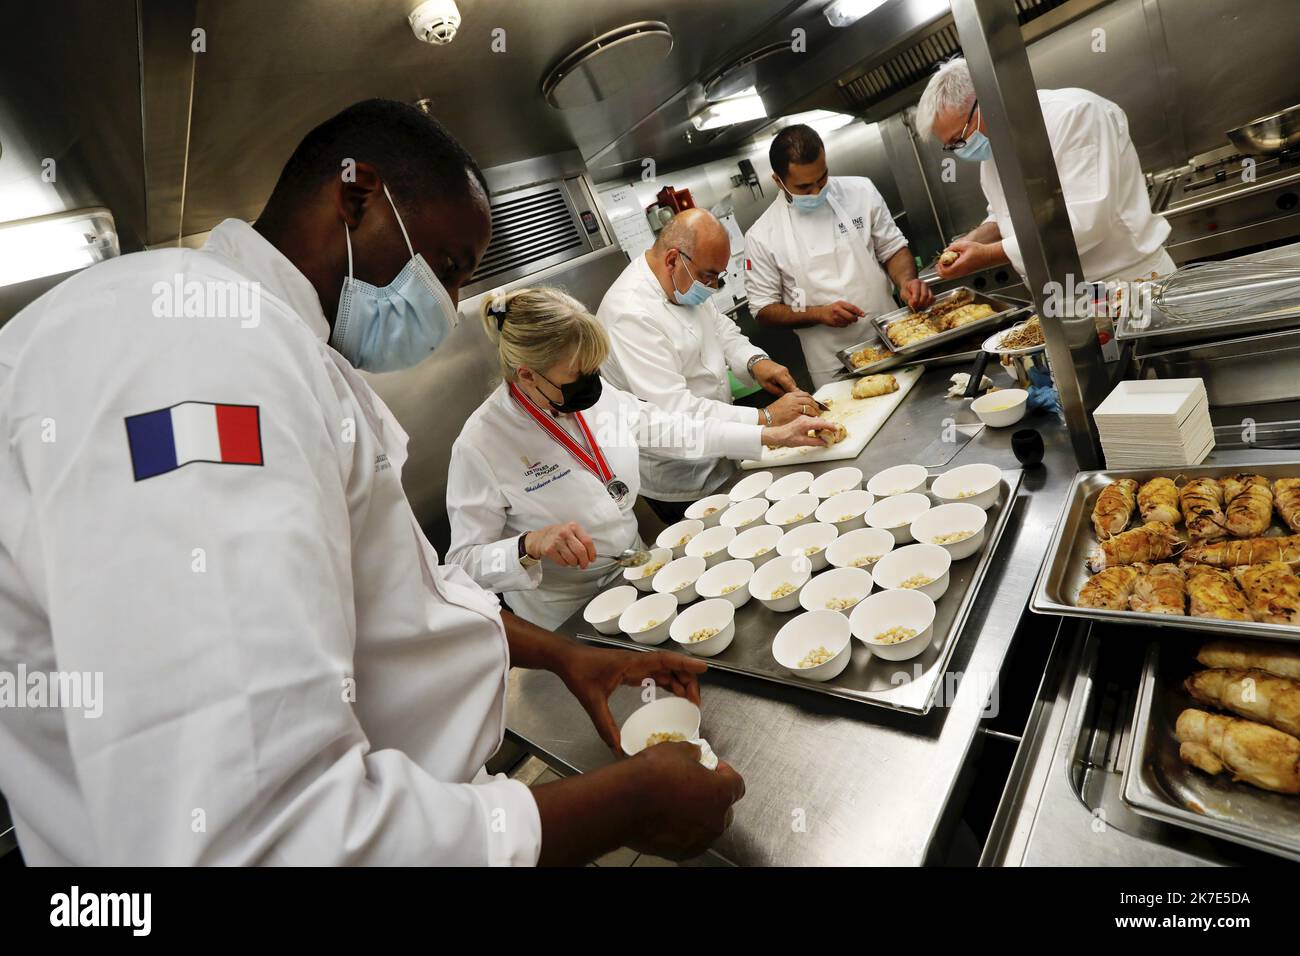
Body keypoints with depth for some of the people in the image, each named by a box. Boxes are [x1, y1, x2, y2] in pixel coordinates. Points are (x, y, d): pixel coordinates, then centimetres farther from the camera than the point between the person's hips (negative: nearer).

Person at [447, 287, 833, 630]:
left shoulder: (592, 392, -7)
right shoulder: (479, 446, -23)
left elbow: (671, 431, 4)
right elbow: (465, 561, -16)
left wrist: (775, 435, 4)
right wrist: (530, 545, -36)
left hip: (634, 574, 6)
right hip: (568, 623, -5)